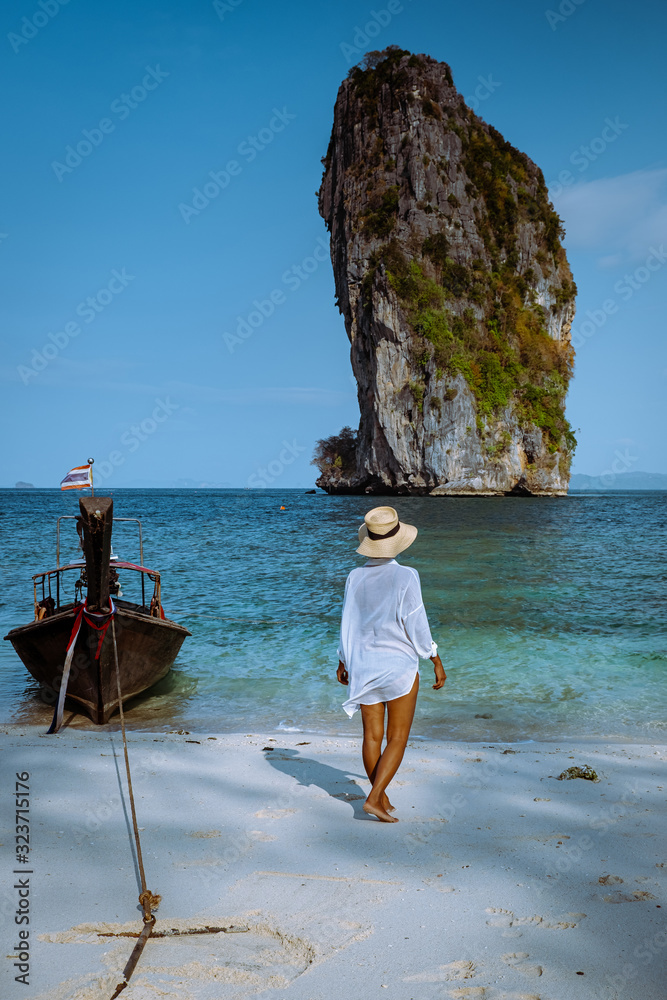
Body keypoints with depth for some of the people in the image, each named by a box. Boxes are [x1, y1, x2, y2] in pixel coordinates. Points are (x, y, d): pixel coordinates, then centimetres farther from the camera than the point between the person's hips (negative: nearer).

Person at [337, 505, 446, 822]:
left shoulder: (355, 577, -2)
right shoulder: (405, 576, -15)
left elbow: (348, 623, 6)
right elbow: (416, 625, -12)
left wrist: (343, 662, 21)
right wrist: (437, 662, 0)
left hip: (364, 665, 5)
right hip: (399, 665, -5)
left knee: (372, 736, 13)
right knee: (397, 739, 6)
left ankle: (382, 799, 25)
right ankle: (374, 798, -3)